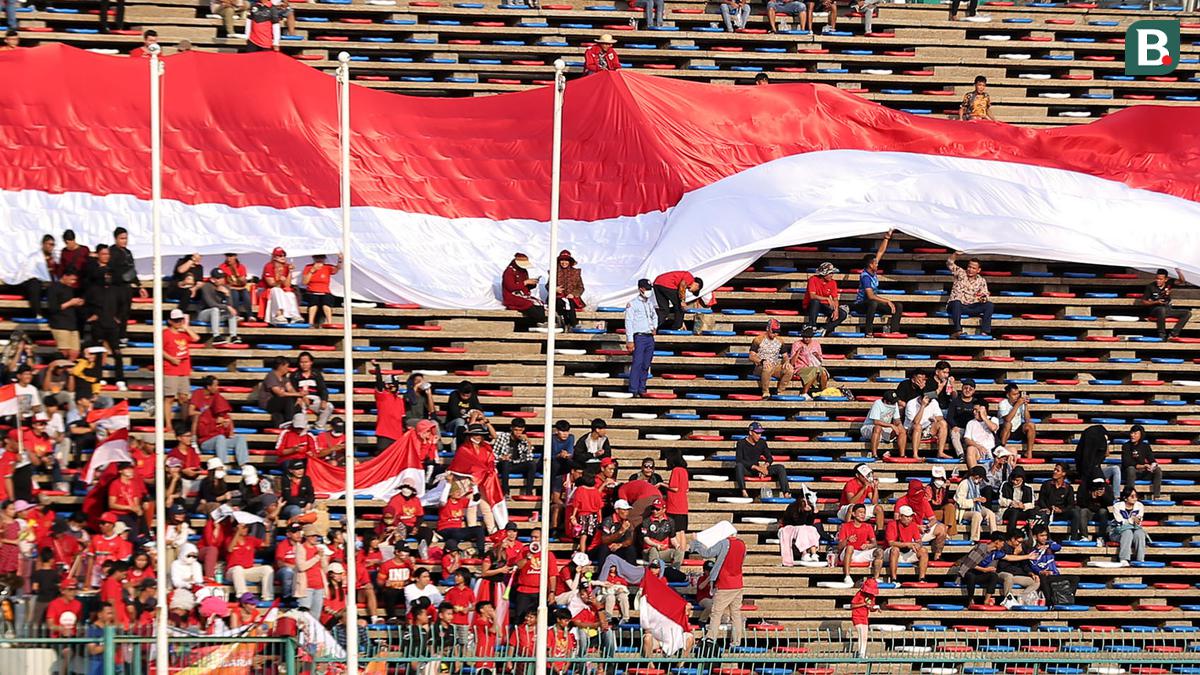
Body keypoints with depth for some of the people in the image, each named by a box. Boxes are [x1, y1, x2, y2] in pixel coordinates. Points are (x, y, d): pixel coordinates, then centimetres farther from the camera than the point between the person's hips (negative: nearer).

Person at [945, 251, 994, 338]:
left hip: (971, 308, 3)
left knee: (989, 305, -19)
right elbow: (949, 263, -10)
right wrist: (956, 253, -28)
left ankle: (984, 332, -29)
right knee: (956, 302, -38)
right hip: (957, 306, -3)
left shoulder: (981, 281, 9)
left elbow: (986, 297, 2)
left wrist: (983, 297, -23)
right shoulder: (960, 273, 4)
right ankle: (958, 331, -46)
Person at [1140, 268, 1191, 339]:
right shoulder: (1150, 287, -6)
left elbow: (1182, 281, -12)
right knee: (1162, 310, -41)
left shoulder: (1169, 283, 1)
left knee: (1187, 313, -12)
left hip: (1168, 310, 5)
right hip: (1155, 310, -5)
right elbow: (1143, 302, -3)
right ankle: (1161, 335, -34)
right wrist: (1156, 302, -16)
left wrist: (1178, 271, -31)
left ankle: (1173, 334, -22)